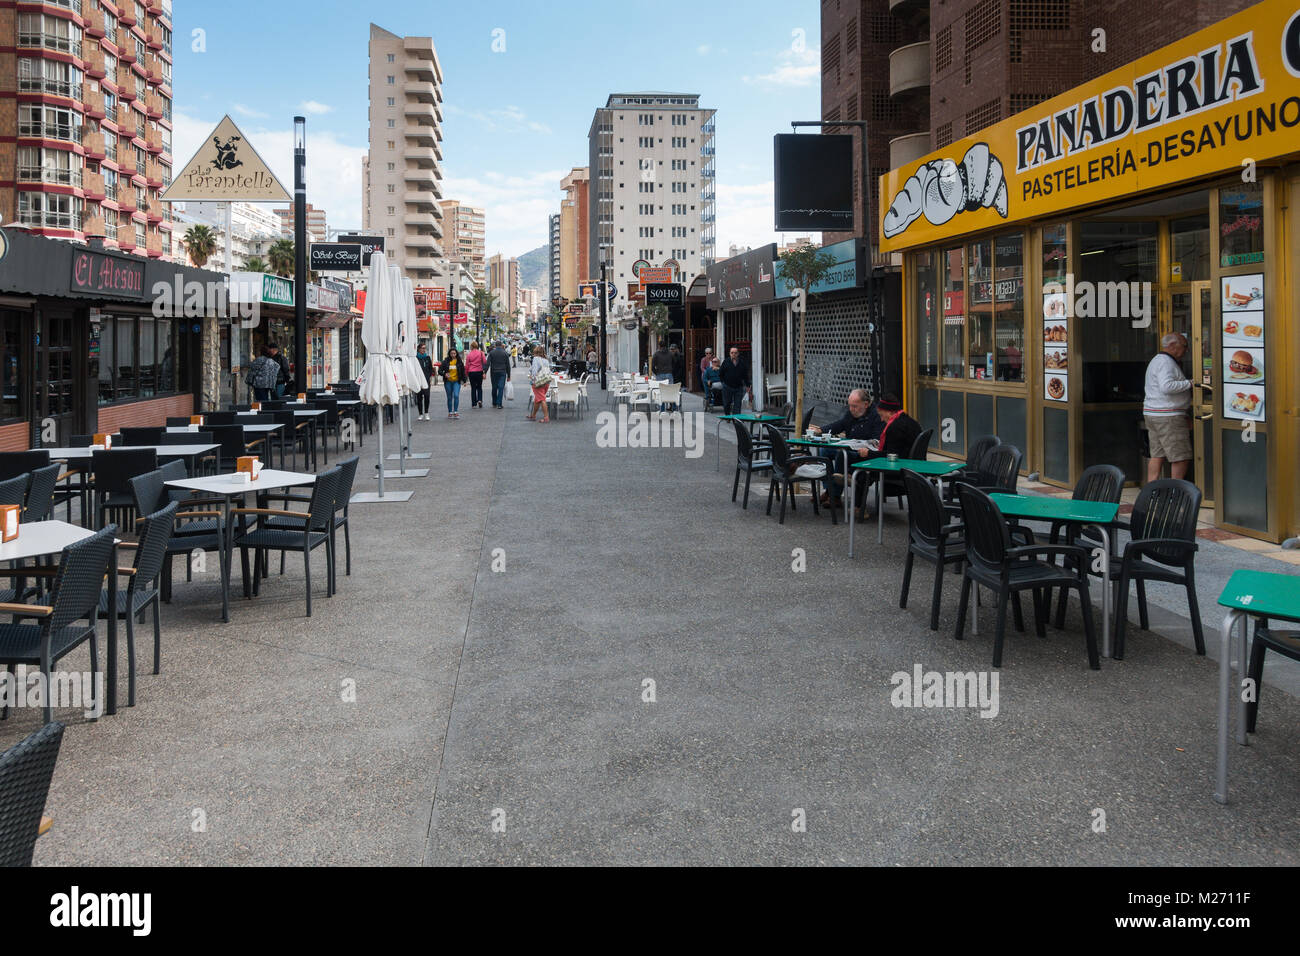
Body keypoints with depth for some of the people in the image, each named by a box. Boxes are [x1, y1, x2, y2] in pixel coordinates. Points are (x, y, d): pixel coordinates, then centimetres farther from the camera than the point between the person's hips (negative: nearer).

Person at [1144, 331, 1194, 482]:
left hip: (1152, 413, 11)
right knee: (1181, 457, -5)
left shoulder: (1157, 360, 22)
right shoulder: (1166, 362, -13)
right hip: (1167, 417, -11)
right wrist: (1189, 383, -16)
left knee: (1157, 455, 9)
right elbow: (1167, 386, -28)